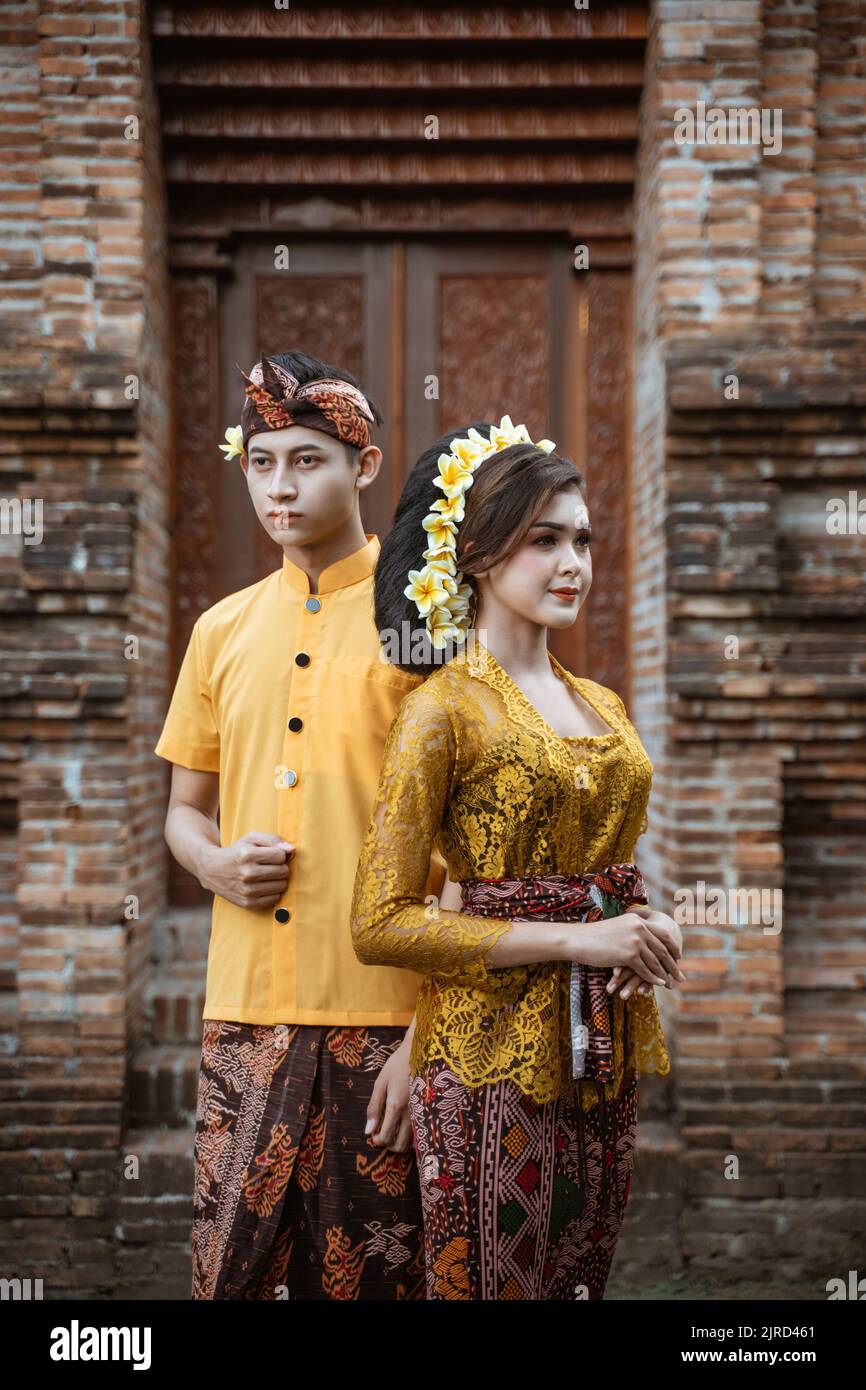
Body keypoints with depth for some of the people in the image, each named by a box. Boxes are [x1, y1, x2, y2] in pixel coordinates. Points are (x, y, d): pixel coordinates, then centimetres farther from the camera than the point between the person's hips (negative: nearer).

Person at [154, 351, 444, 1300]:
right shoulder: (223, 631, 11)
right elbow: (184, 810, 20)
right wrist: (215, 863, -4)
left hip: (384, 1015, -3)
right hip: (245, 1009, 4)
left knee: (369, 1274, 5)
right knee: (229, 1267, 6)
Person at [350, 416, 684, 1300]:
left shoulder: (603, 707, 11)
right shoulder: (443, 709, -9)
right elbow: (380, 923, -15)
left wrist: (647, 926, 0)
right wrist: (573, 939, -17)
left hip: (604, 1051, 7)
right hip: (492, 1052, -6)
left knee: (584, 1277, 16)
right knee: (490, 1284, 2)